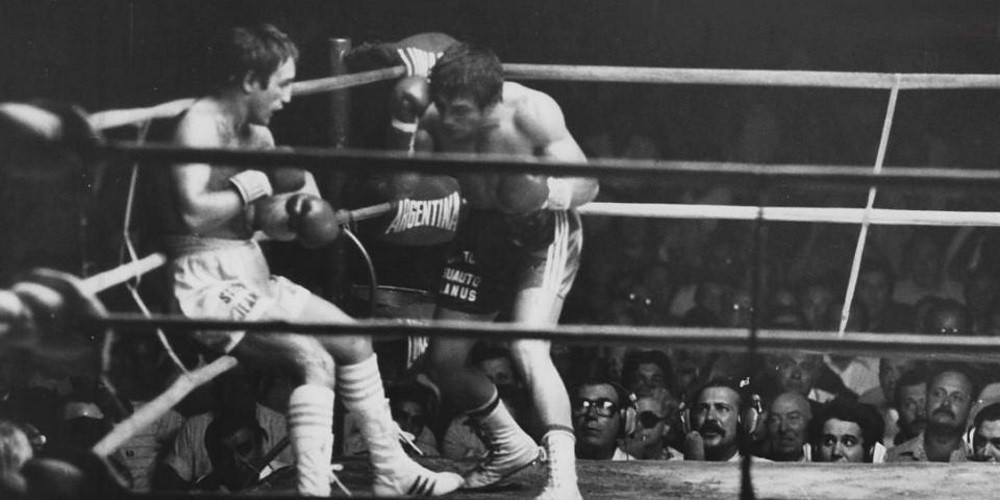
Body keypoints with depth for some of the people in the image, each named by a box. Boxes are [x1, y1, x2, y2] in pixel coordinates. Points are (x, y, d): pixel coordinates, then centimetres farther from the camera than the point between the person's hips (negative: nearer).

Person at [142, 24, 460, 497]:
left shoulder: (258, 135, 12)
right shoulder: (198, 126, -15)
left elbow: (276, 221, 17)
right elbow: (193, 212, -30)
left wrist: (295, 209, -7)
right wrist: (253, 187, -15)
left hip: (253, 275, 10)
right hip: (206, 285, -10)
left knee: (354, 339, 11)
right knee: (313, 360, -25)